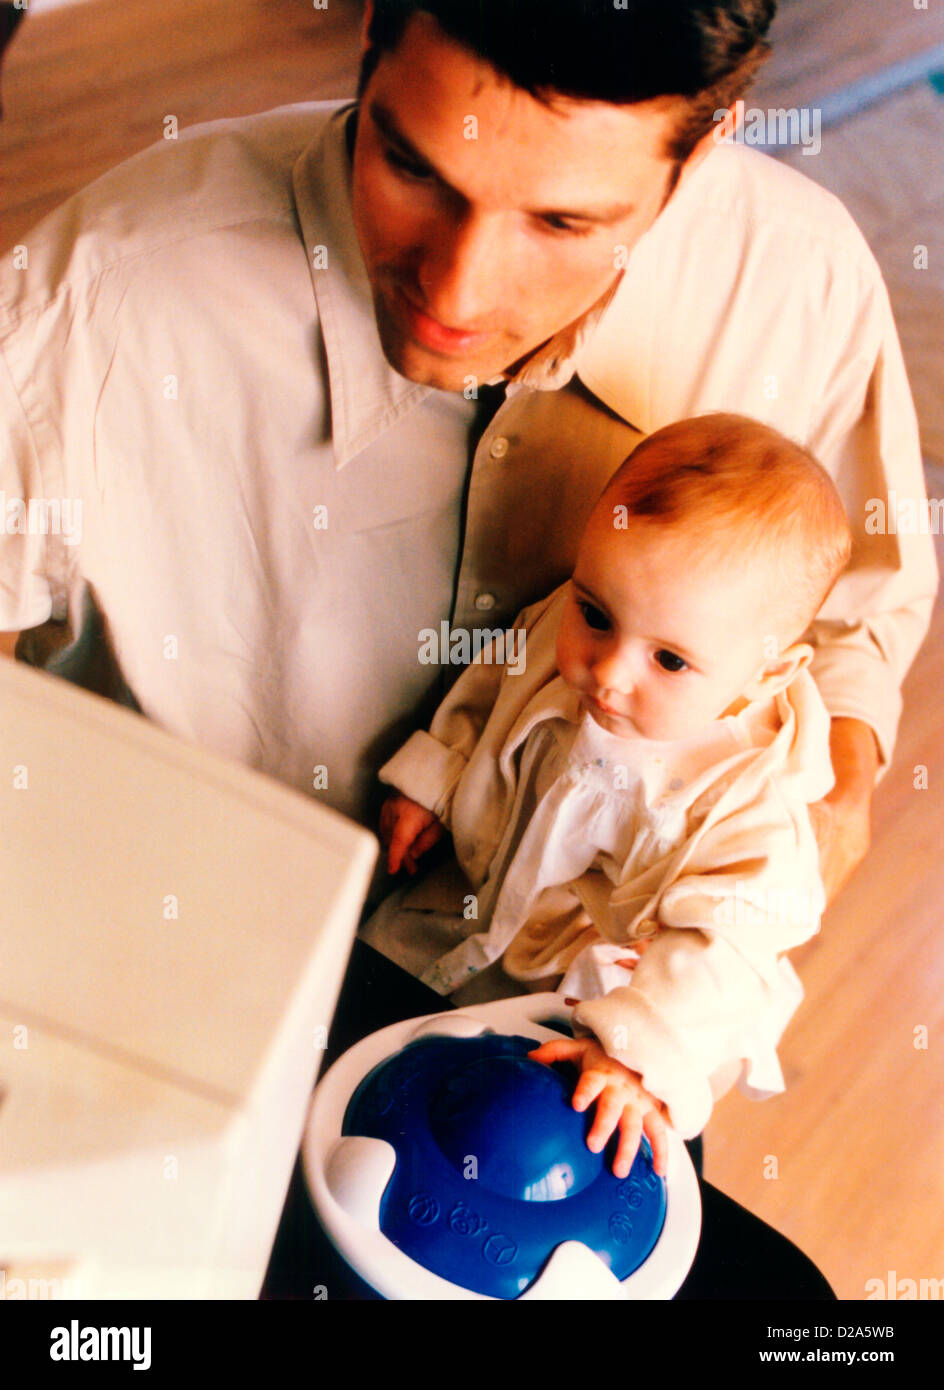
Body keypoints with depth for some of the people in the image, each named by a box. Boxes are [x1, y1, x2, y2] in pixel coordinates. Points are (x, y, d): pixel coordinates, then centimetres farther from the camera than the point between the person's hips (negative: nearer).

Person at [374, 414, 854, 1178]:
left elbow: (717, 952, -35)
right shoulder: (559, 631, -20)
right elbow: (488, 687, 2)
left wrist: (633, 1052, -46)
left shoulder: (753, 799, -34)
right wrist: (430, 781, 3)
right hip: (485, 908, 5)